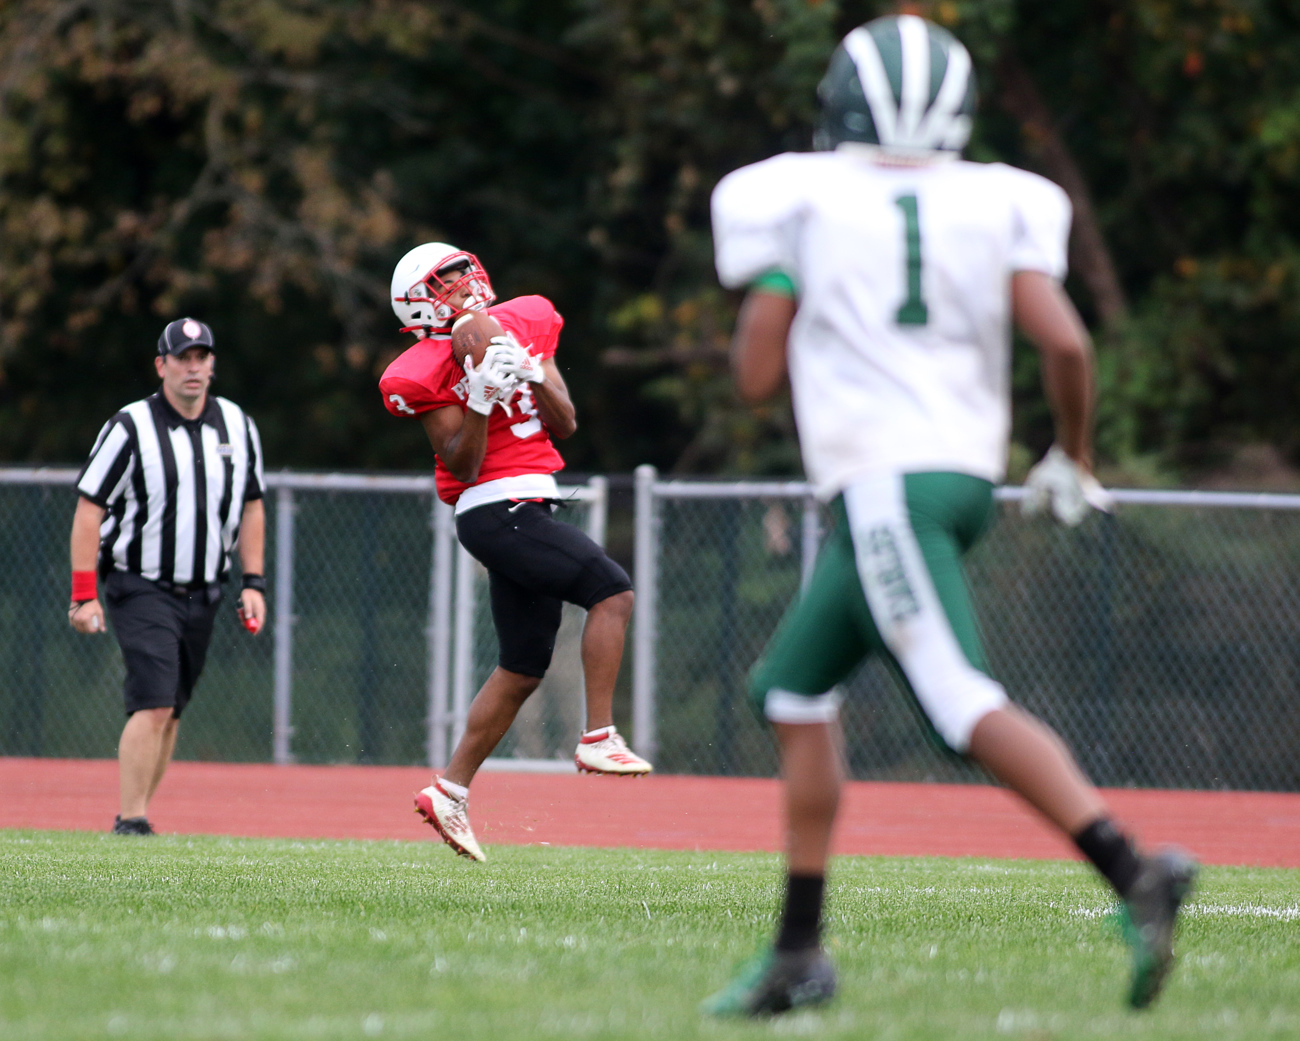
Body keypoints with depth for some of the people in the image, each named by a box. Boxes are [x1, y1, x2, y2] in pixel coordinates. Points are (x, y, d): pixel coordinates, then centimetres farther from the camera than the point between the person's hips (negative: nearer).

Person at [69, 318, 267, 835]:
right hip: (141, 590, -5)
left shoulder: (238, 427, 7)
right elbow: (89, 508, -6)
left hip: (203, 595, 5)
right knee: (155, 703, -18)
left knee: (169, 711, 6)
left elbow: (250, 507, 17)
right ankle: (131, 821, -18)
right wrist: (84, 594, -12)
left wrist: (253, 583, 8)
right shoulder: (129, 428, -8)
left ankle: (132, 821, 14)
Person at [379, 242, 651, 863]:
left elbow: (565, 426, 11)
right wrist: (480, 398, -22)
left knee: (522, 669, 9)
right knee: (612, 592, -19)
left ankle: (450, 790, 15)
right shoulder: (427, 373, -7)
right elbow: (463, 466, -11)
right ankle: (599, 738, -20)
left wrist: (533, 376, -5)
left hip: (528, 509, 8)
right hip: (497, 509, -8)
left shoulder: (521, 325, 12)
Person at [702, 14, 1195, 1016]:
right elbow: (1065, 341, -3)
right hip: (966, 473, 6)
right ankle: (798, 953, 18)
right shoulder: (994, 206, 8)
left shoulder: (799, 201, 1)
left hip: (881, 482, -6)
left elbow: (756, 376, 2)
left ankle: (1133, 872, -36)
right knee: (793, 689, 19)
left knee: (967, 707, -16)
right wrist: (1074, 453, 13)